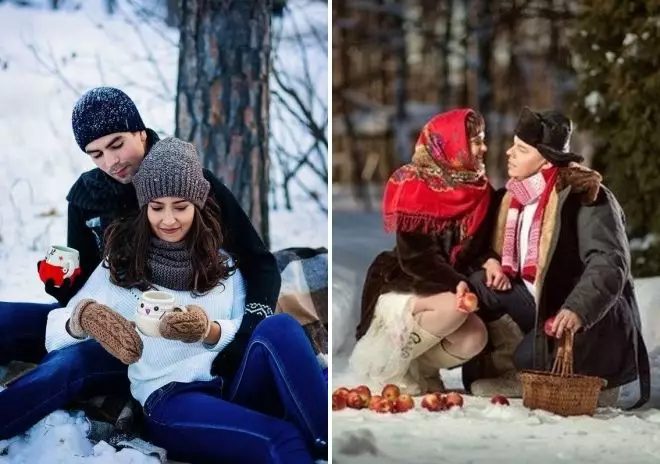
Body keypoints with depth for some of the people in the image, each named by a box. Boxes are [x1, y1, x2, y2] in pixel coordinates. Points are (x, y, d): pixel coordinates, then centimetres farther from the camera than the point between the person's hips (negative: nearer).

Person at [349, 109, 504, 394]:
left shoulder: (478, 190, 3)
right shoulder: (413, 188, -15)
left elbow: (479, 245, 6)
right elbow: (414, 256, -22)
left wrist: (489, 262, -19)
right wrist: (457, 283, -35)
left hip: (449, 290, 6)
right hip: (401, 288, -5)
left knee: (474, 340, -23)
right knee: (452, 310, -34)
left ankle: (420, 368, 7)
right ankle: (390, 364, -12)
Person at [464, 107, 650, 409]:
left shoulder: (586, 196, -17)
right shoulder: (514, 197, 7)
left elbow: (609, 265, -29)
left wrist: (577, 310, -44)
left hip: (597, 320, -7)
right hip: (542, 305, 8)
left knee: (530, 361, -30)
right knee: (480, 285, -12)